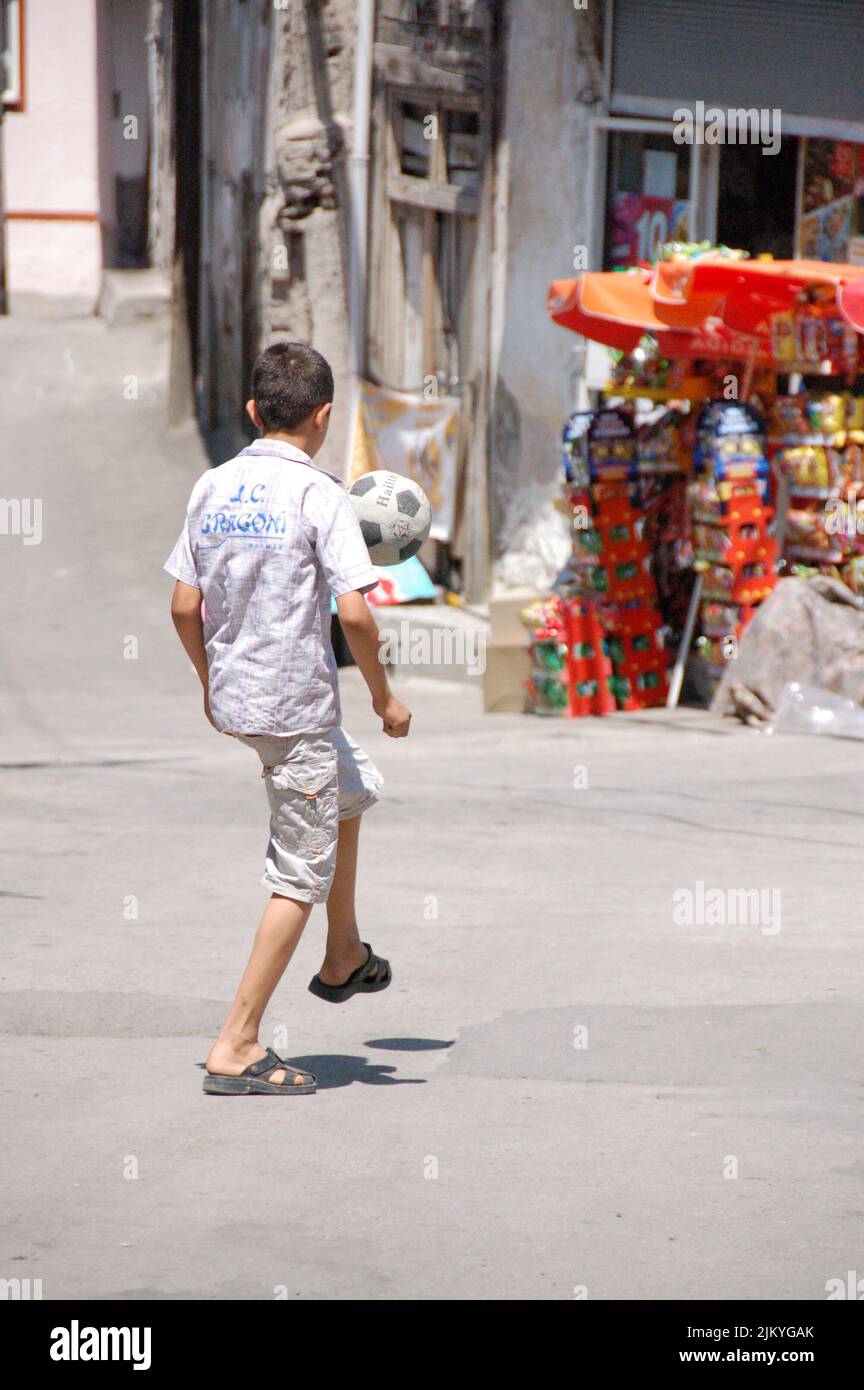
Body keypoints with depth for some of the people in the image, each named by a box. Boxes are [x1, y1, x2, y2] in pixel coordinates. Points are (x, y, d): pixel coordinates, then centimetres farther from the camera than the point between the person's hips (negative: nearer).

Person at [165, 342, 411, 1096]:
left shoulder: (212, 488, 4)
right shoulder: (318, 494, -14)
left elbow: (184, 606, 6)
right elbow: (354, 611, -19)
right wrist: (384, 696, -6)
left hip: (233, 697, 8)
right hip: (297, 704, -8)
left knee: (353, 789, 31)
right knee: (300, 876, 1)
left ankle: (344, 958, 41)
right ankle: (236, 1046, -3)